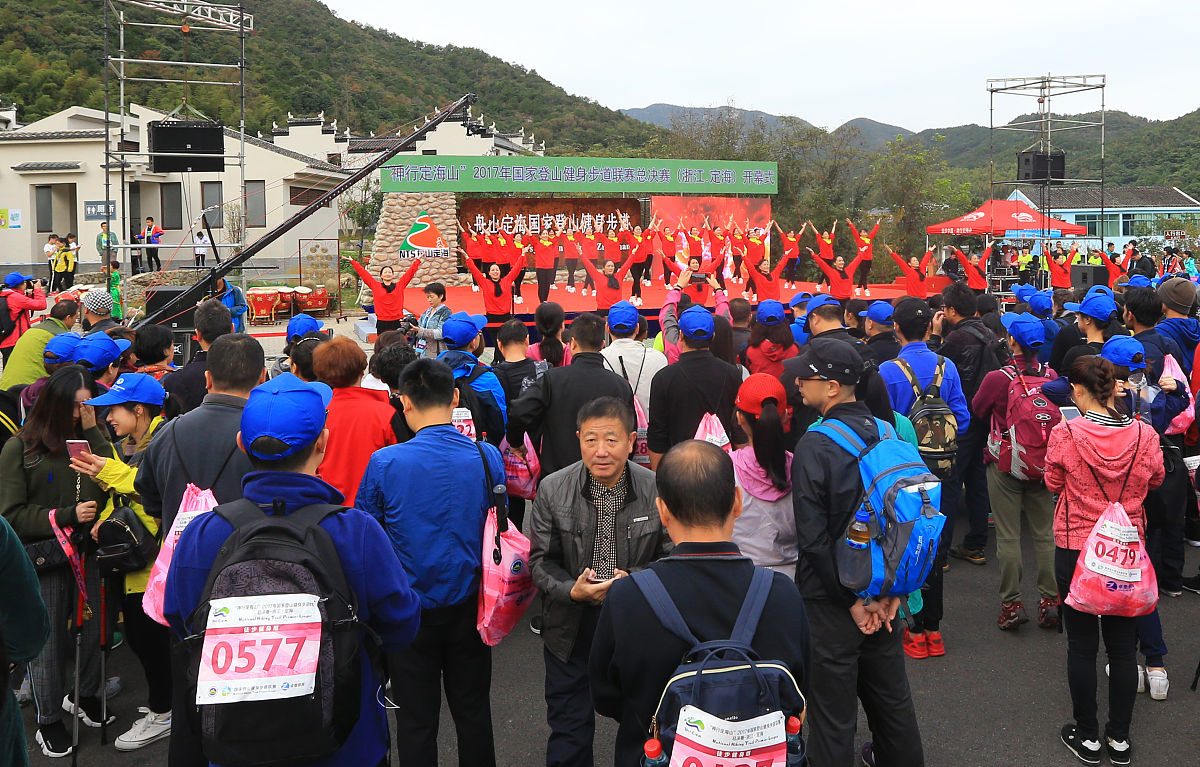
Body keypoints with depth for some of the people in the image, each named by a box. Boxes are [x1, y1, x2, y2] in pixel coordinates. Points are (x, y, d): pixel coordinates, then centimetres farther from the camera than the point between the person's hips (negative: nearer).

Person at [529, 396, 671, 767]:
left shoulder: (656, 489, -11)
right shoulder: (552, 490, -8)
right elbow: (541, 560, -3)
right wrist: (572, 591, -22)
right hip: (571, 625, 0)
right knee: (569, 726, 13)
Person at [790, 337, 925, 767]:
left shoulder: (815, 445, -19)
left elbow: (814, 537, -20)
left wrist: (851, 600, -12)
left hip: (831, 600, -6)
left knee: (833, 709, 5)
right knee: (890, 693, 23)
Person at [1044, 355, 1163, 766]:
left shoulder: (1065, 434, -18)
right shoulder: (1144, 434, -10)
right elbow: (1155, 481, 9)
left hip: (1076, 548, -2)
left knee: (1082, 644, 11)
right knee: (1123, 646, 13)